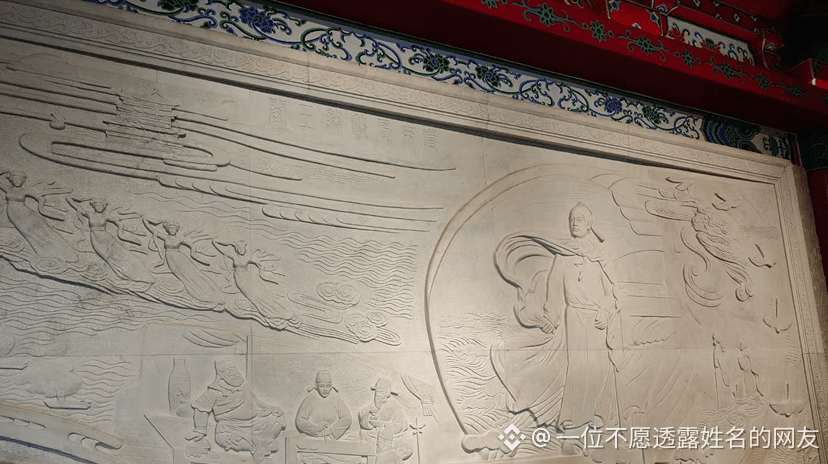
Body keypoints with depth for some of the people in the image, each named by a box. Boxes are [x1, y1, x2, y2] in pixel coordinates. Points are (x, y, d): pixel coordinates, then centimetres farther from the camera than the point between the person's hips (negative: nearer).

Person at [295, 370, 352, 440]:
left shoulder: (336, 399, 6)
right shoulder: (309, 399, 3)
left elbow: (347, 418, 4)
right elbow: (300, 421, 0)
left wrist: (332, 430, -5)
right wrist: (318, 431, -6)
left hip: (332, 439, 0)